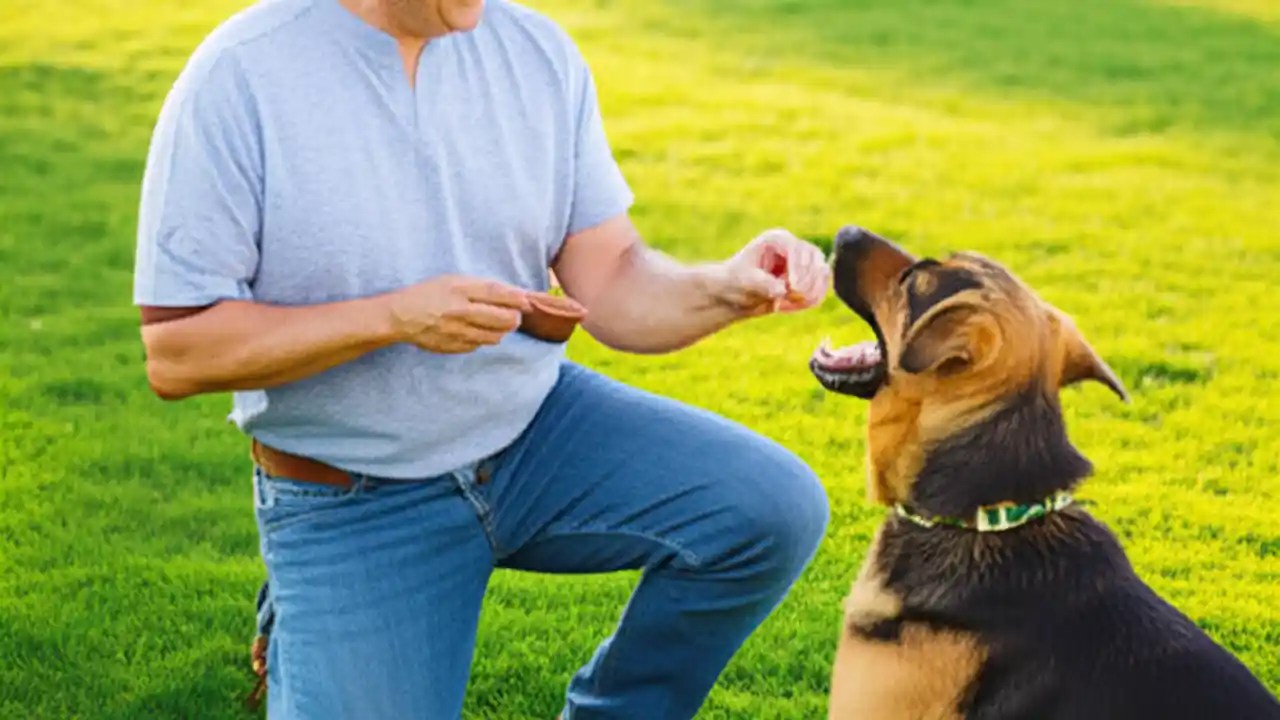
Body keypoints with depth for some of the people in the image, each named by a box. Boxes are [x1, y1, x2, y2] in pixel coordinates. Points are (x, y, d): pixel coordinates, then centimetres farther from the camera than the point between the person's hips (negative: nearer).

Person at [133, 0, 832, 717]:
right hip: (351, 506, -3)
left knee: (778, 509, -16)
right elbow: (175, 354, -17)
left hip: (537, 427, 3)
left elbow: (611, 282, -3)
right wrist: (395, 317, -26)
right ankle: (302, 638, 29)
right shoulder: (239, 78, -17)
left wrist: (726, 290, -24)